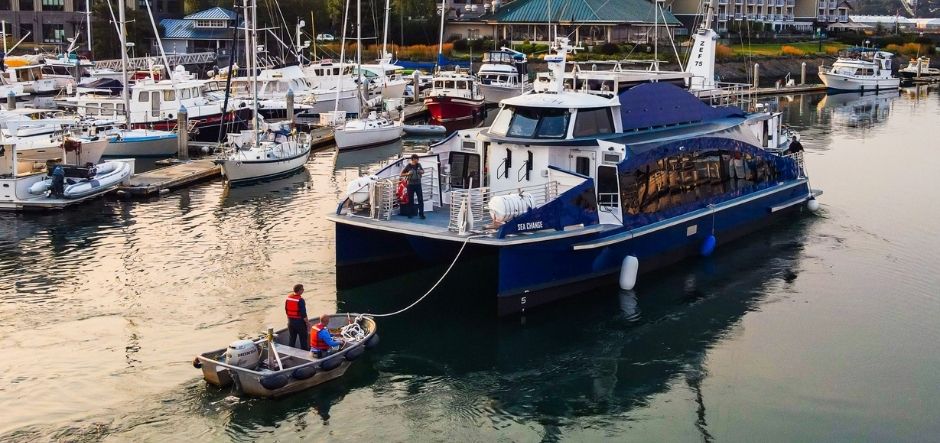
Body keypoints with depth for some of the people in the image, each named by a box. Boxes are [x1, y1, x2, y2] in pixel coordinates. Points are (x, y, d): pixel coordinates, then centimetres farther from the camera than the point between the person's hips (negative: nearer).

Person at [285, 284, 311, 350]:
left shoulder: (288, 297, 0)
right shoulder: (300, 300, -21)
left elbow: (286, 310, 10)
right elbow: (303, 313, -20)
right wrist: (308, 323, -11)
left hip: (290, 322, 6)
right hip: (300, 322, -6)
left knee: (292, 339, 17)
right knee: (303, 340, 5)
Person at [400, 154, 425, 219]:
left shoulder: (419, 165, 5)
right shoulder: (408, 166, -6)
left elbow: (423, 171, 20)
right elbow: (401, 174, -1)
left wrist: (421, 172, -4)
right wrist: (408, 173, -19)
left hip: (418, 184, 3)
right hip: (410, 185, -3)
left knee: (420, 199, -3)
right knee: (410, 200, 4)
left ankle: (421, 214, 0)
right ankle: (410, 214, 15)